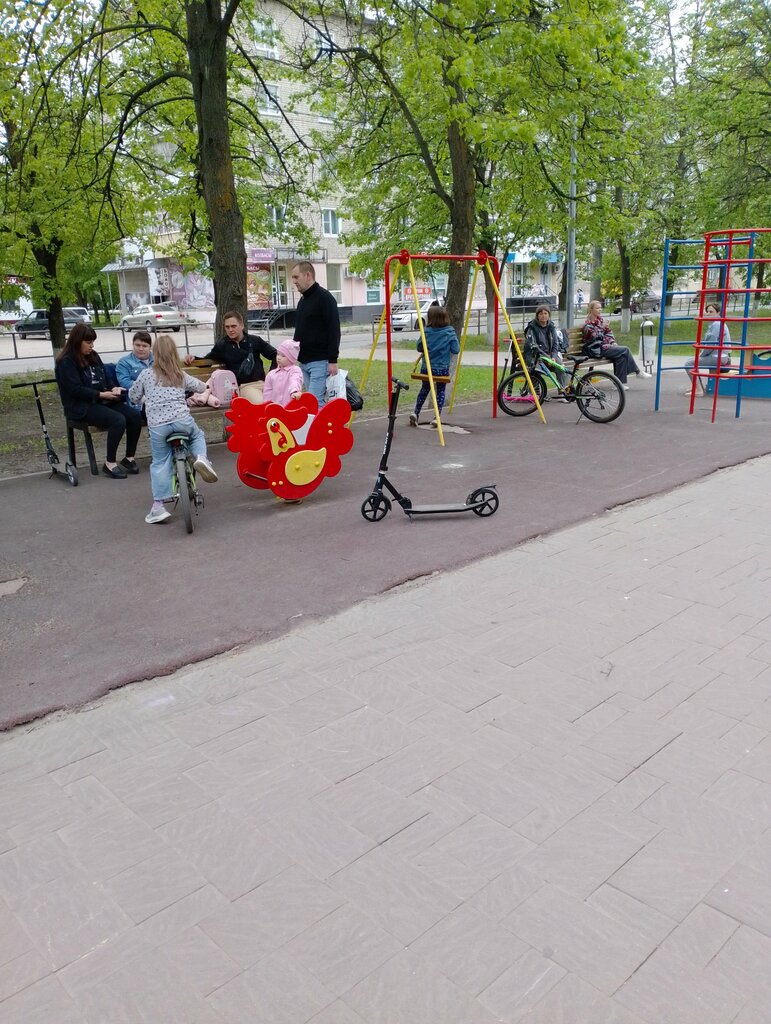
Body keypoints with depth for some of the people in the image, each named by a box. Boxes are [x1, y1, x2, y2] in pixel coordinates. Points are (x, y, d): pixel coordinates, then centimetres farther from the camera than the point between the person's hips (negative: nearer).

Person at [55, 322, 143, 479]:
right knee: (118, 420, -31)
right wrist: (102, 394, -19)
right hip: (81, 407, -7)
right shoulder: (66, 362, -8)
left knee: (135, 416, -15)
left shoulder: (93, 357, 14)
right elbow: (75, 390, -17)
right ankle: (110, 464, -18)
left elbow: (105, 379, 20)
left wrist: (114, 388, -2)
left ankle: (129, 458, -1)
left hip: (102, 401, 7)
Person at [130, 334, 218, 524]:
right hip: (182, 420, 1)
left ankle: (158, 505, 5)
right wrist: (204, 385, 51)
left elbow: (133, 396, 17)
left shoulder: (146, 375, 9)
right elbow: (201, 387, 27)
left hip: (157, 425, -1)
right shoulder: (181, 376, 14)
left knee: (160, 463, 10)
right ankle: (201, 457, -1)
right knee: (198, 435, 31)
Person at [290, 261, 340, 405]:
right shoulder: (302, 300, 17)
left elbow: (334, 330, -16)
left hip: (320, 361, -9)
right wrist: (297, 357, 21)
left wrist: (332, 360, -20)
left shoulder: (324, 297, -10)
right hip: (304, 361, 9)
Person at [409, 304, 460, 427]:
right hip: (443, 368, -1)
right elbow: (455, 350, -10)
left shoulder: (426, 331, -6)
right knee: (440, 391, 14)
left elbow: (419, 348, 2)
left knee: (424, 388, 21)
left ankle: (416, 412, 11)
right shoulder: (450, 332, -9)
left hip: (426, 368, 2)